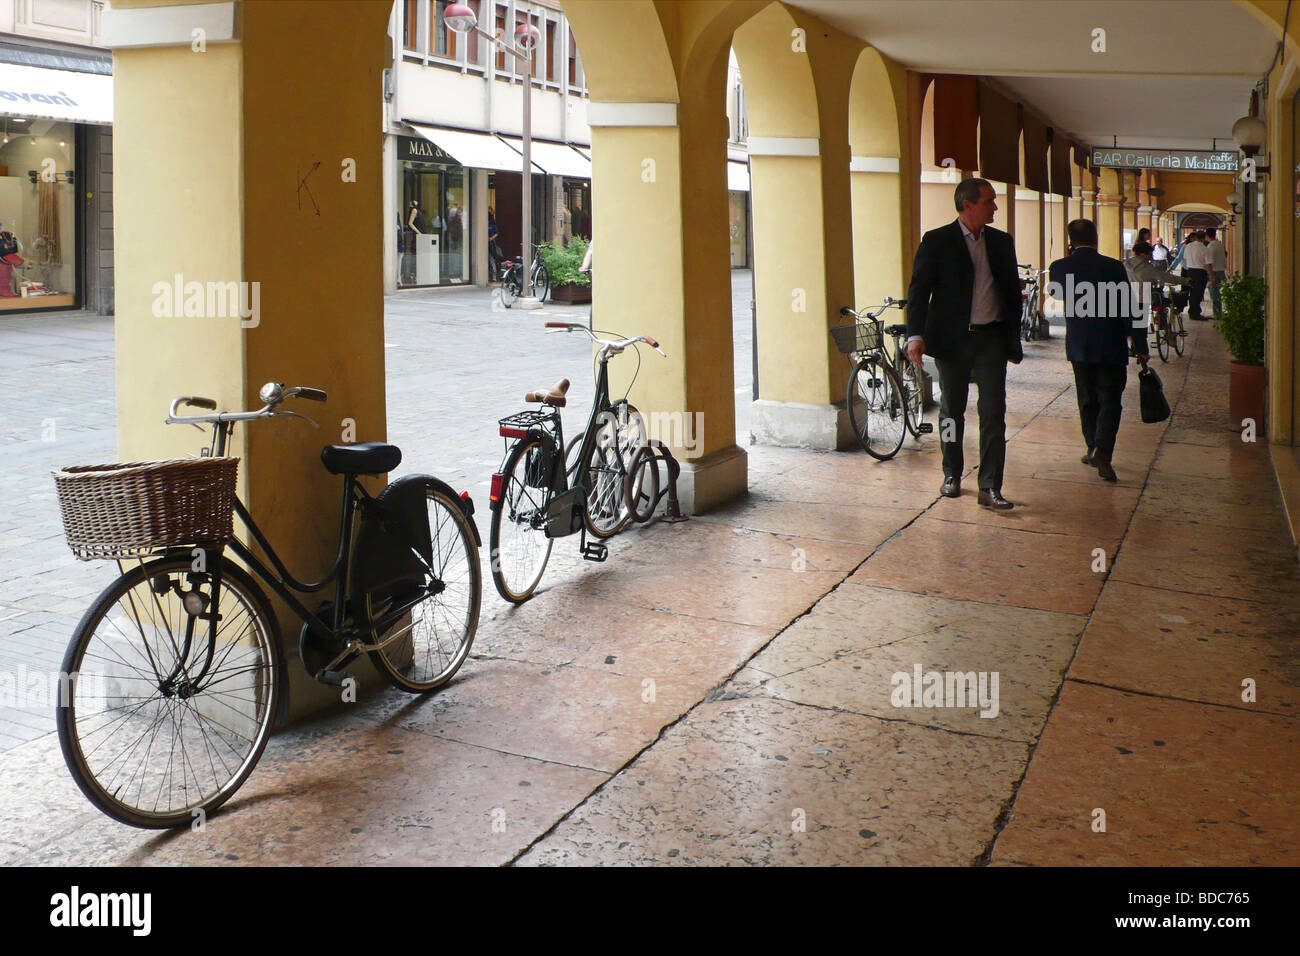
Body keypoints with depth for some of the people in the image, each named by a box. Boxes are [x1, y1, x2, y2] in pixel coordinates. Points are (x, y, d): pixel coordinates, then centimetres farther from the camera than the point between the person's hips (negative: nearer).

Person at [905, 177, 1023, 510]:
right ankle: (952, 475, 26)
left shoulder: (1001, 242, 10)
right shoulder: (937, 241, -2)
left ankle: (990, 488, -2)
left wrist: (1012, 339, 14)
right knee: (952, 411, 9)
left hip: (991, 338, 3)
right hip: (953, 339, -2)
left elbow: (1012, 292, 17)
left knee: (994, 413, -4)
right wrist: (915, 335, -17)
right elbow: (919, 289, -5)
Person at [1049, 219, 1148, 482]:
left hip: (1078, 346, 2)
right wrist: (1140, 346, 0)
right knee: (1110, 401, 2)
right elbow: (1130, 310, -6)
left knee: (1087, 400, 17)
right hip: (1111, 347, -2)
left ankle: (1093, 449, 25)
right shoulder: (1113, 267, -8)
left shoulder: (1059, 268, -4)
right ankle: (1103, 453, -13)